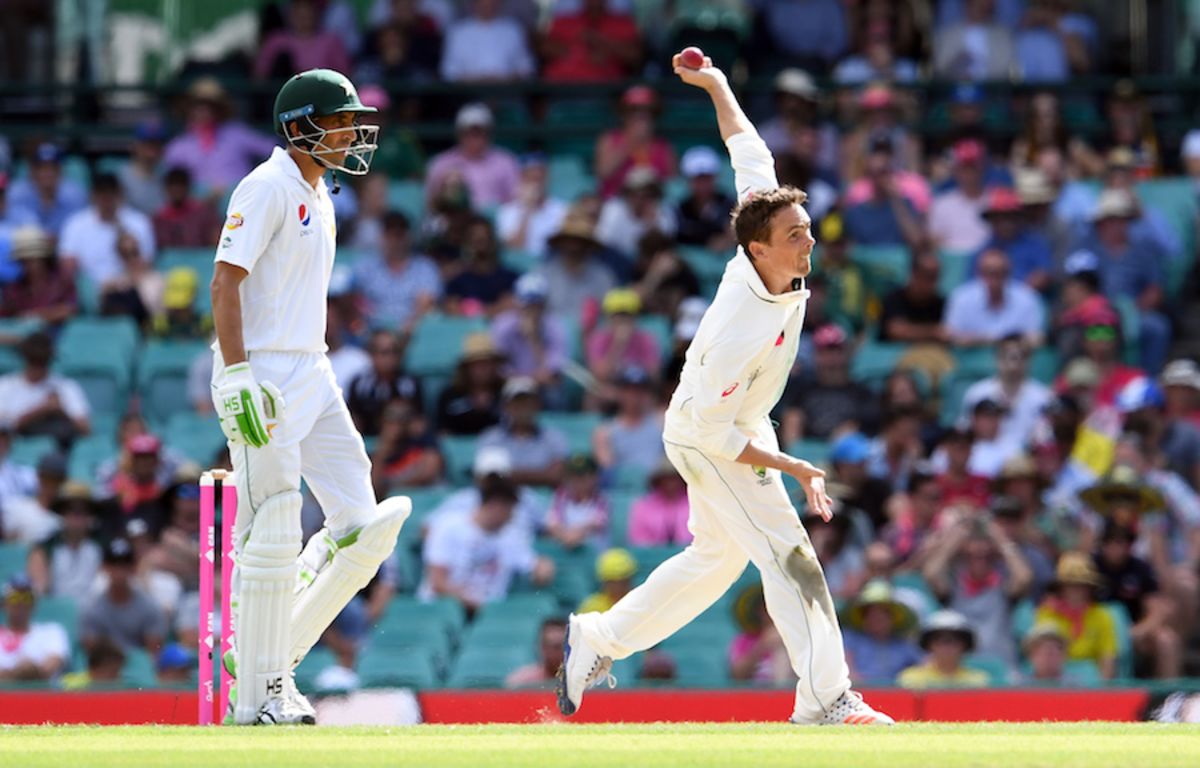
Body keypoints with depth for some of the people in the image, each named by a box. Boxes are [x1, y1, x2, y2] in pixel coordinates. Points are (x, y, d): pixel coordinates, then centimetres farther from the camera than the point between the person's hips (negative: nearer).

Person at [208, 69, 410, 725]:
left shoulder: (319, 196, 18)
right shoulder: (268, 189, -11)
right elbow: (225, 283, -18)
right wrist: (237, 376, -26)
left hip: (311, 375, 9)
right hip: (262, 374, -9)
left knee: (362, 526, 3)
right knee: (272, 538, -8)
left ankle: (274, 654, 12)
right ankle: (257, 694, -1)